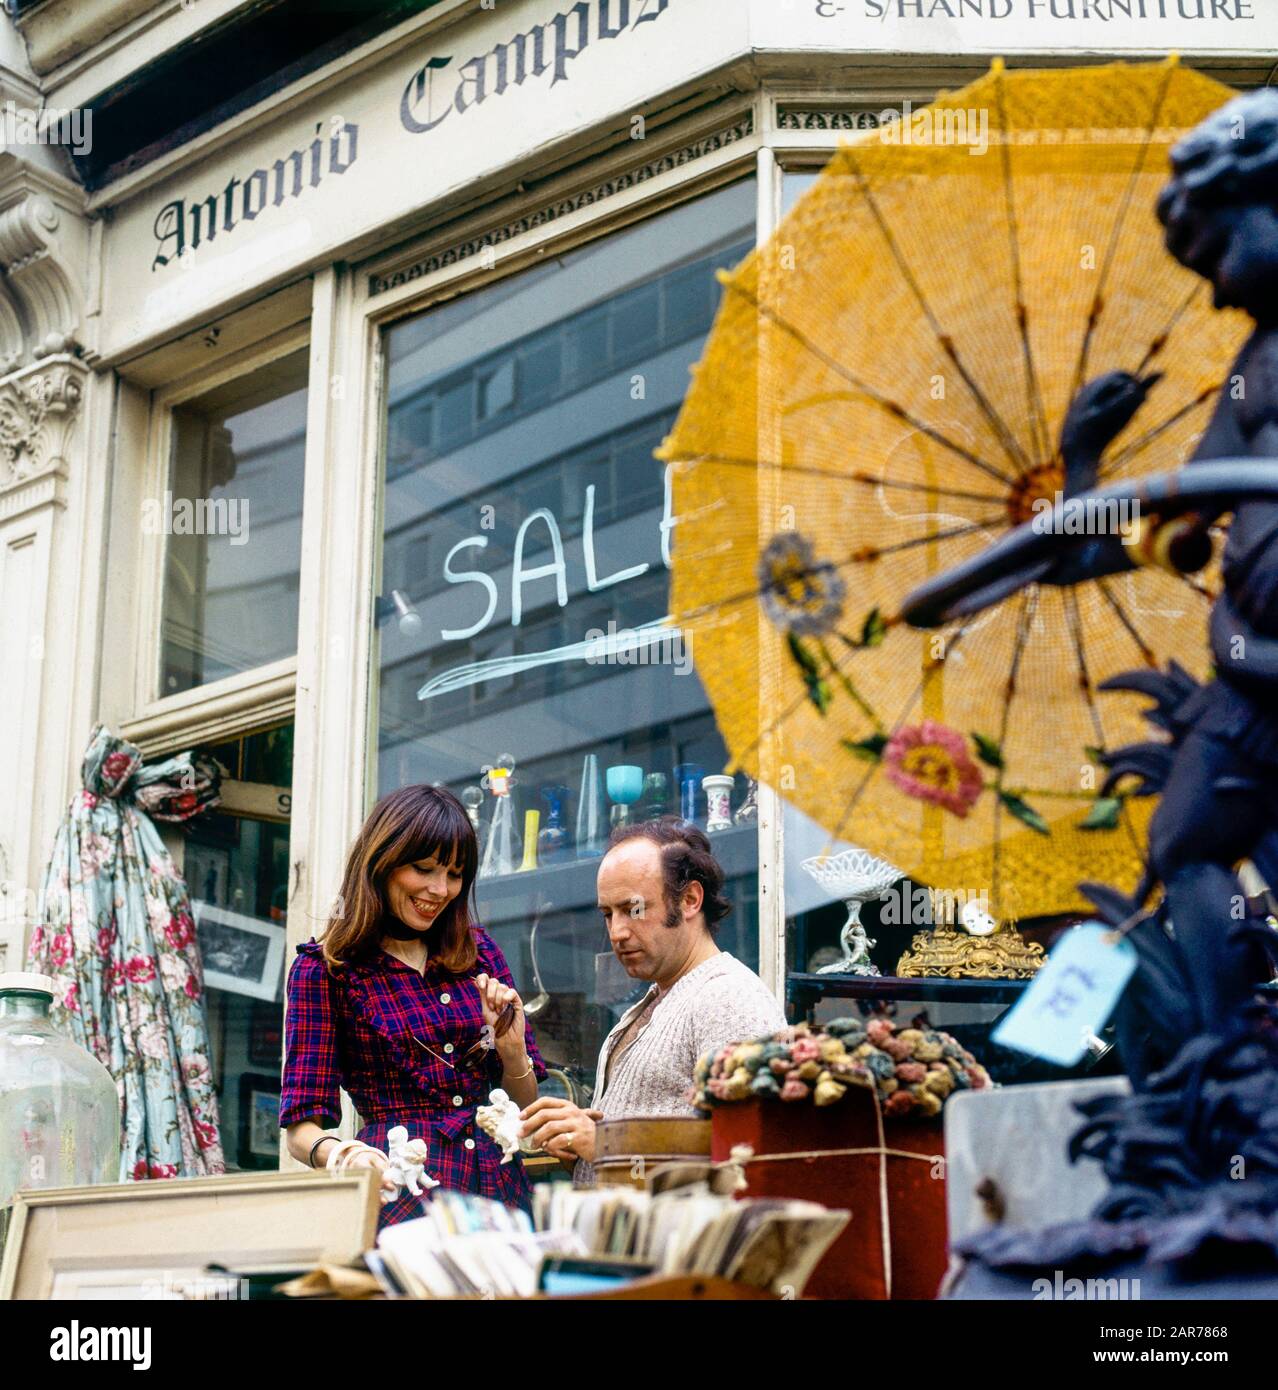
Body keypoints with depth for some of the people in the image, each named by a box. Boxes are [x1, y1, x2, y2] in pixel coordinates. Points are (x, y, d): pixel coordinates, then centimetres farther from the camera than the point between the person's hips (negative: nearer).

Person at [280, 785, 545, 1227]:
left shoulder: (478, 950, 14)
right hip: (401, 1199, -4)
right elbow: (303, 1128, -4)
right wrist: (342, 1154, -25)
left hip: (498, 1186, 4)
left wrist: (512, 1048, -3)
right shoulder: (323, 968, 1)